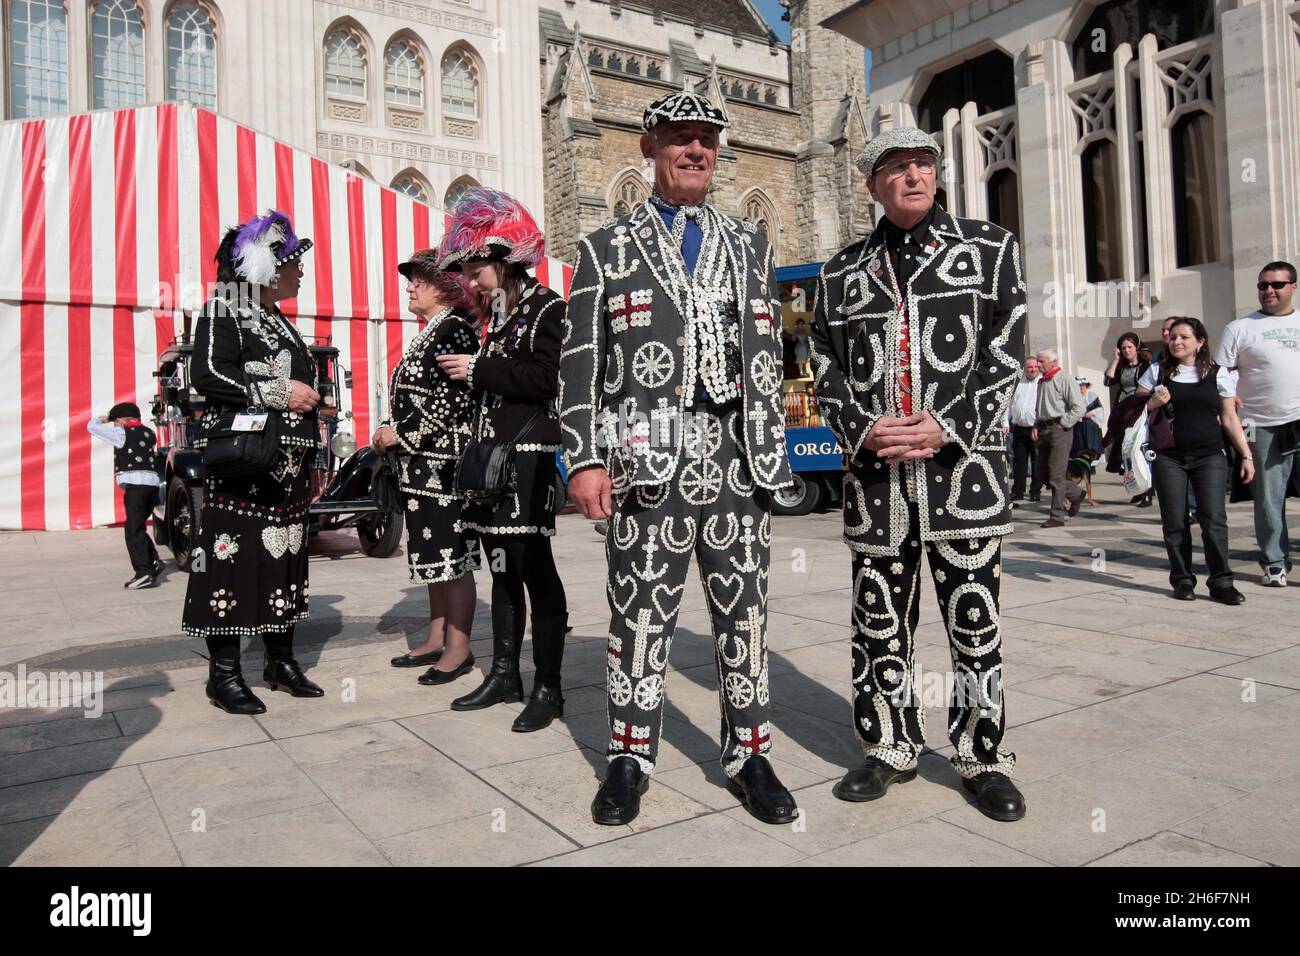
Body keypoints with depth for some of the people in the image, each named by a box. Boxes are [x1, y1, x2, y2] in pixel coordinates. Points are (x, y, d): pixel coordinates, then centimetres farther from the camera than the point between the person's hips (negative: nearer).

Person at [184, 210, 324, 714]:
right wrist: (280, 393, -18)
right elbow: (207, 374, -17)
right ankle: (223, 673, 2)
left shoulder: (279, 321, 20)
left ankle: (281, 660, 18)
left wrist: (309, 459, 21)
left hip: (286, 464, 8)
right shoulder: (224, 308, -4)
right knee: (234, 555, -5)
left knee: (283, 554, 9)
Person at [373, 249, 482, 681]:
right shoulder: (429, 334, 19)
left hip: (444, 462, -10)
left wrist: (401, 433, -14)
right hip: (422, 464, 10)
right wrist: (389, 433, 9)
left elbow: (453, 400, -19)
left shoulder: (454, 329, -10)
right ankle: (437, 638, 23)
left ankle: (459, 647, 3)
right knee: (433, 553, 14)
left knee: (454, 554, -4)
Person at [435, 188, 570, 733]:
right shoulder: (492, 317, 21)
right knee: (501, 568, 11)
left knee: (534, 569, -7)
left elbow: (545, 378, -16)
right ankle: (504, 674, 20)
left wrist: (479, 370, -11)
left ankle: (547, 688, 0)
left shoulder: (545, 307, -3)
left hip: (528, 457, -8)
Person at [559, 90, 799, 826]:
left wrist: (773, 450, 10)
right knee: (640, 612, 4)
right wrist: (584, 460, -7)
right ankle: (631, 759, 19)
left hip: (739, 459, 3)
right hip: (647, 461, -2)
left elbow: (770, 355, 15)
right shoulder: (607, 250, 8)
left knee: (745, 612, 7)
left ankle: (750, 756, 21)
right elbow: (581, 363, 1)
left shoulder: (751, 246, 16)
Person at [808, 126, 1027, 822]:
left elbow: (1005, 355, 0)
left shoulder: (990, 249, 8)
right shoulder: (841, 273, 13)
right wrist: (863, 430, -8)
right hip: (873, 473, 2)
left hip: (964, 467, -2)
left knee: (975, 621, 4)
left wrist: (947, 427, -12)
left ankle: (984, 758, 21)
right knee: (879, 621, 9)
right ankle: (891, 747, 26)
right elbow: (827, 372, 10)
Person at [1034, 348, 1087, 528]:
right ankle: (1075, 494, 28)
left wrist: (1062, 424, -13)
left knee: (1056, 473, -8)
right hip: (1044, 430, 8)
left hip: (1060, 429, -8)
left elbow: (1079, 408, -12)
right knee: (1042, 471, 8)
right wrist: (1036, 426, 13)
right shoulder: (1041, 382, 18)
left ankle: (1057, 516, -3)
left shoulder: (1065, 380, -7)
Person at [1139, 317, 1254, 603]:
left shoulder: (1218, 373, 7)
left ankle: (1221, 581, 1)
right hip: (1169, 458, 0)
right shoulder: (1157, 372, 7)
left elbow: (1230, 419, 9)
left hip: (1210, 457, 0)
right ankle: (1182, 580, 12)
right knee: (1175, 522, 1)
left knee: (1214, 519, -7)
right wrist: (1153, 403, -10)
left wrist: (1247, 454, 4)